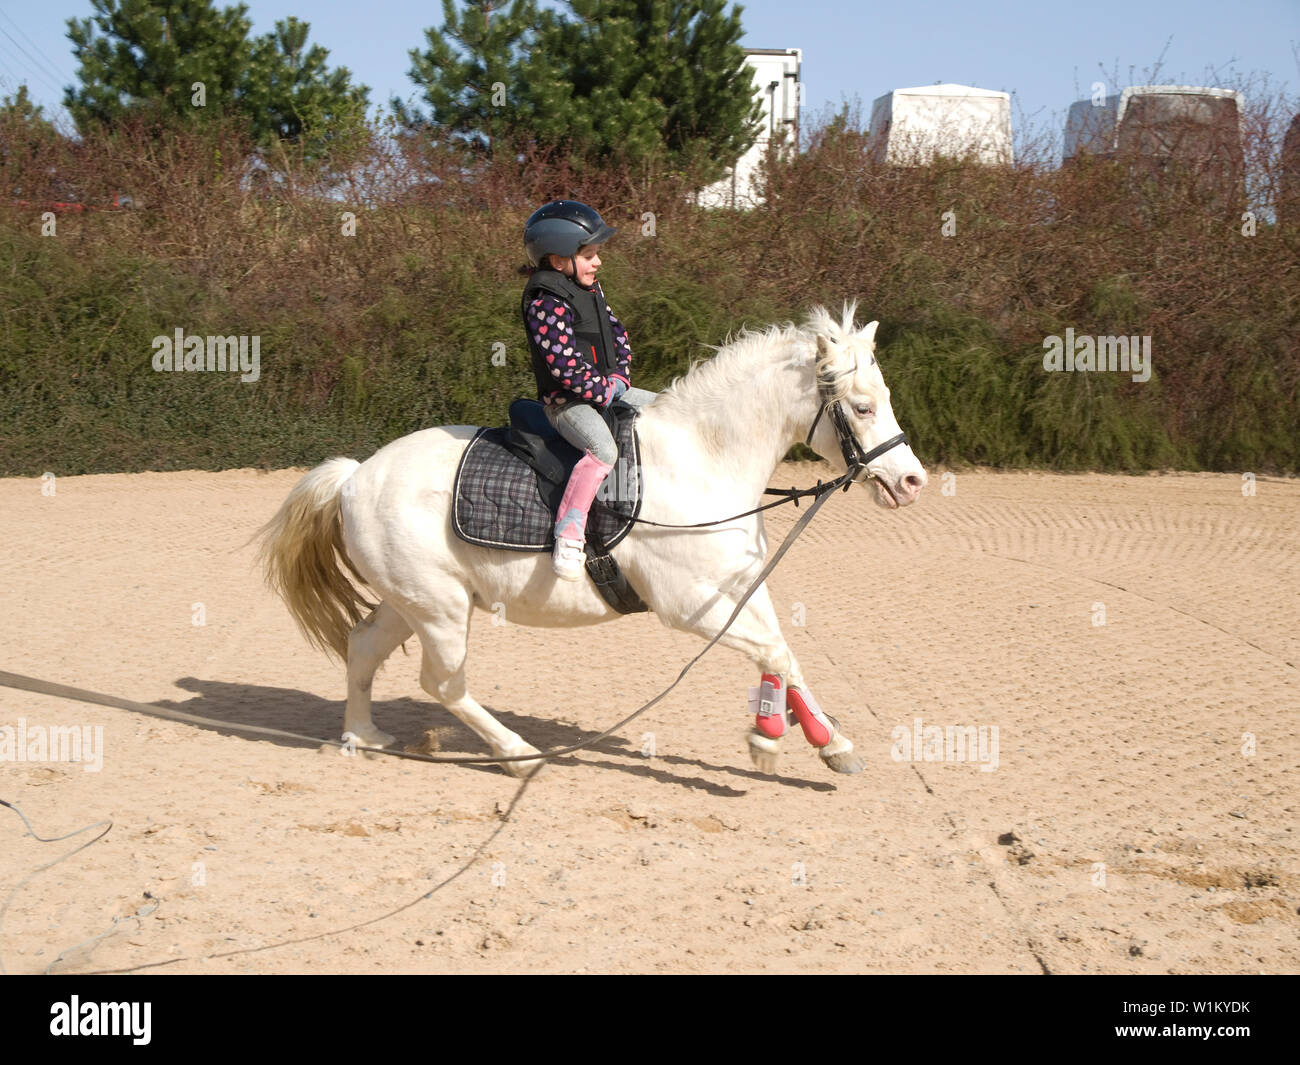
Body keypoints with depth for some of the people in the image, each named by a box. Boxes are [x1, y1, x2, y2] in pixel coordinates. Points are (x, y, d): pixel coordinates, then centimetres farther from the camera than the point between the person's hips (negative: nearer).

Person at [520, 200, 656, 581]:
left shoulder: (590, 290, 12)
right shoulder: (547, 303, -18)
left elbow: (618, 334, 19)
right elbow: (565, 364, -24)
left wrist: (620, 378, 2)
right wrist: (604, 392, -17)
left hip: (606, 389, 10)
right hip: (566, 401, -10)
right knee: (603, 449, -36)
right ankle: (568, 536, -38)